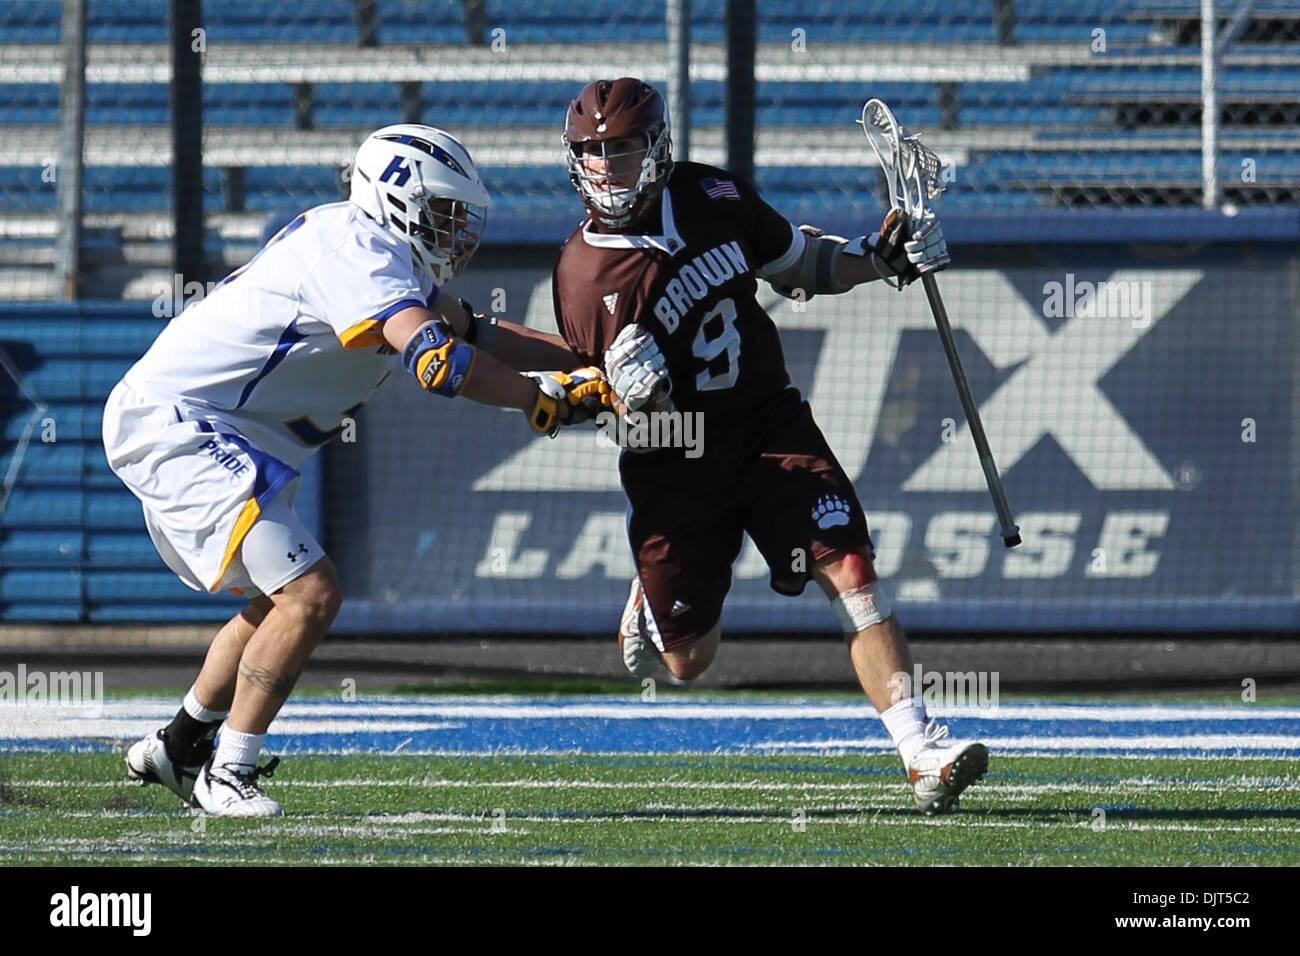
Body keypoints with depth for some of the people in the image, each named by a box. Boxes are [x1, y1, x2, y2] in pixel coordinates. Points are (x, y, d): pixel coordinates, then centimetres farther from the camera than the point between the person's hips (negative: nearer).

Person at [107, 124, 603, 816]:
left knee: (276, 601, 26)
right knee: (309, 596, -17)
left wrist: (593, 364, 14)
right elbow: (438, 360, -29)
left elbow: (476, 334, 21)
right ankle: (227, 776, -8)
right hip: (177, 427, -11)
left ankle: (177, 749, 38)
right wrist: (548, 401, -20)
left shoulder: (380, 254, 13)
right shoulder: (354, 246, -18)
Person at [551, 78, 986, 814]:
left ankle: (922, 749, -23)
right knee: (688, 661, 4)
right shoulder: (586, 277, -15)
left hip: (770, 426, 2)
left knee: (849, 568, -19)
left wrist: (884, 257, -2)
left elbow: (804, 266, 15)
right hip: (679, 464, -2)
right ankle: (649, 597, 42)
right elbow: (651, 418, -18)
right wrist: (637, 394, -41)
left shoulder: (711, 197, -2)